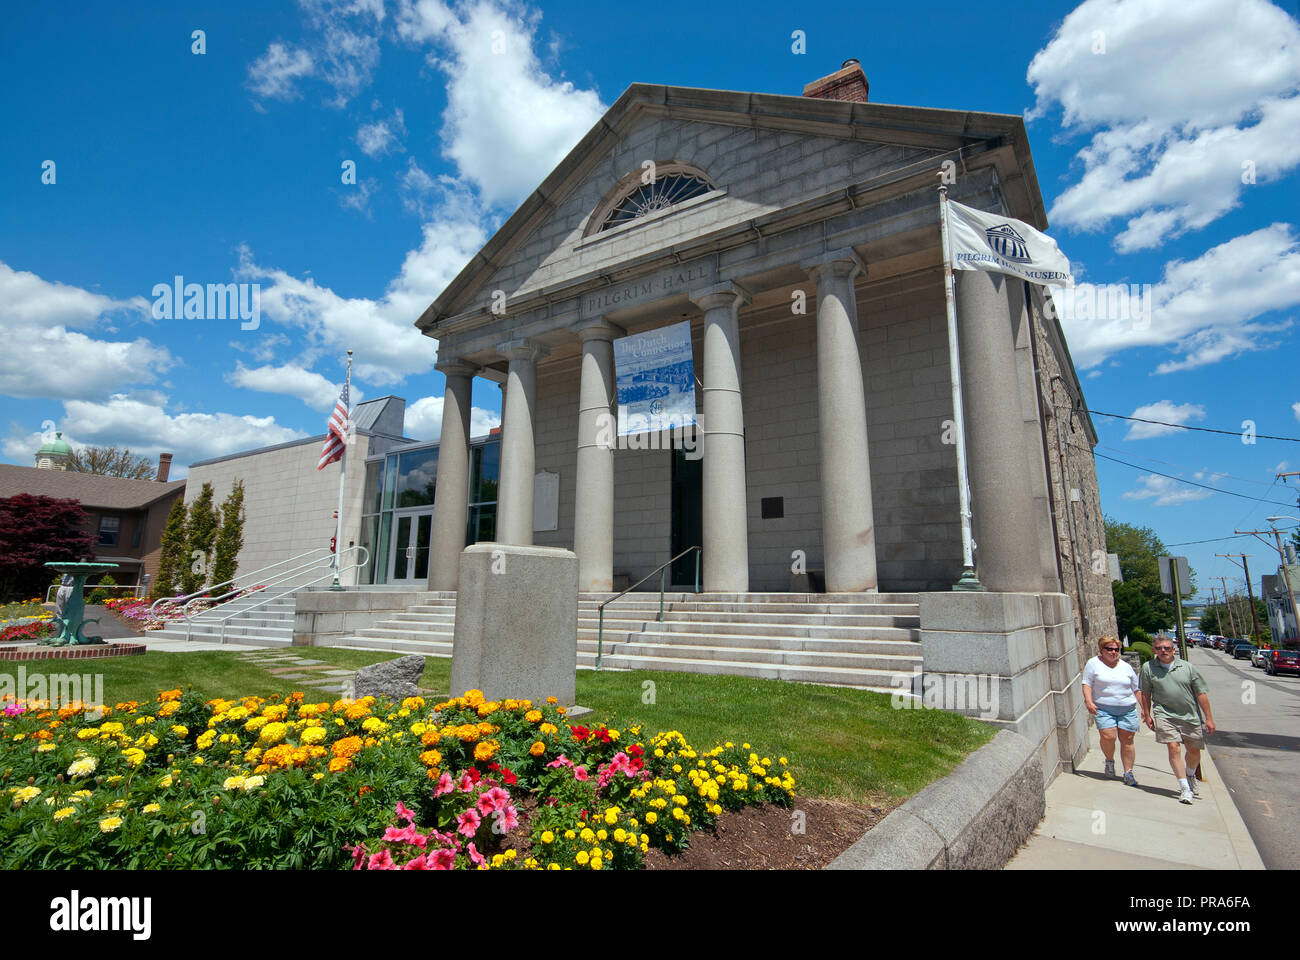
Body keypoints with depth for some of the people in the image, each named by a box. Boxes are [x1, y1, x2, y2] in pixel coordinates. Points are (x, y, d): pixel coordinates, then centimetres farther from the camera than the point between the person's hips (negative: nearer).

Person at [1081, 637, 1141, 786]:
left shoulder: (1126, 667, 14)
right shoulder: (1093, 664, 2)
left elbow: (1136, 689, 19)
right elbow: (1087, 684, -1)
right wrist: (1089, 702, -13)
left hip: (1127, 709, 3)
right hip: (1103, 709, -3)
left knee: (1127, 740, 1)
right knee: (1108, 736, -17)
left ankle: (1128, 773, 13)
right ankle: (1109, 761, 12)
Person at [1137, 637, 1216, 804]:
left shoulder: (1187, 667, 1)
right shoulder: (1148, 668, -1)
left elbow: (1201, 694, 5)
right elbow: (1145, 694, 6)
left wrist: (1209, 718, 3)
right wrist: (1147, 715, 4)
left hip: (1190, 716, 2)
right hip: (1164, 715, -2)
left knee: (1194, 751, 14)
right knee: (1174, 748, -13)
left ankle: (1190, 776, 43)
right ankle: (1185, 788, -4)